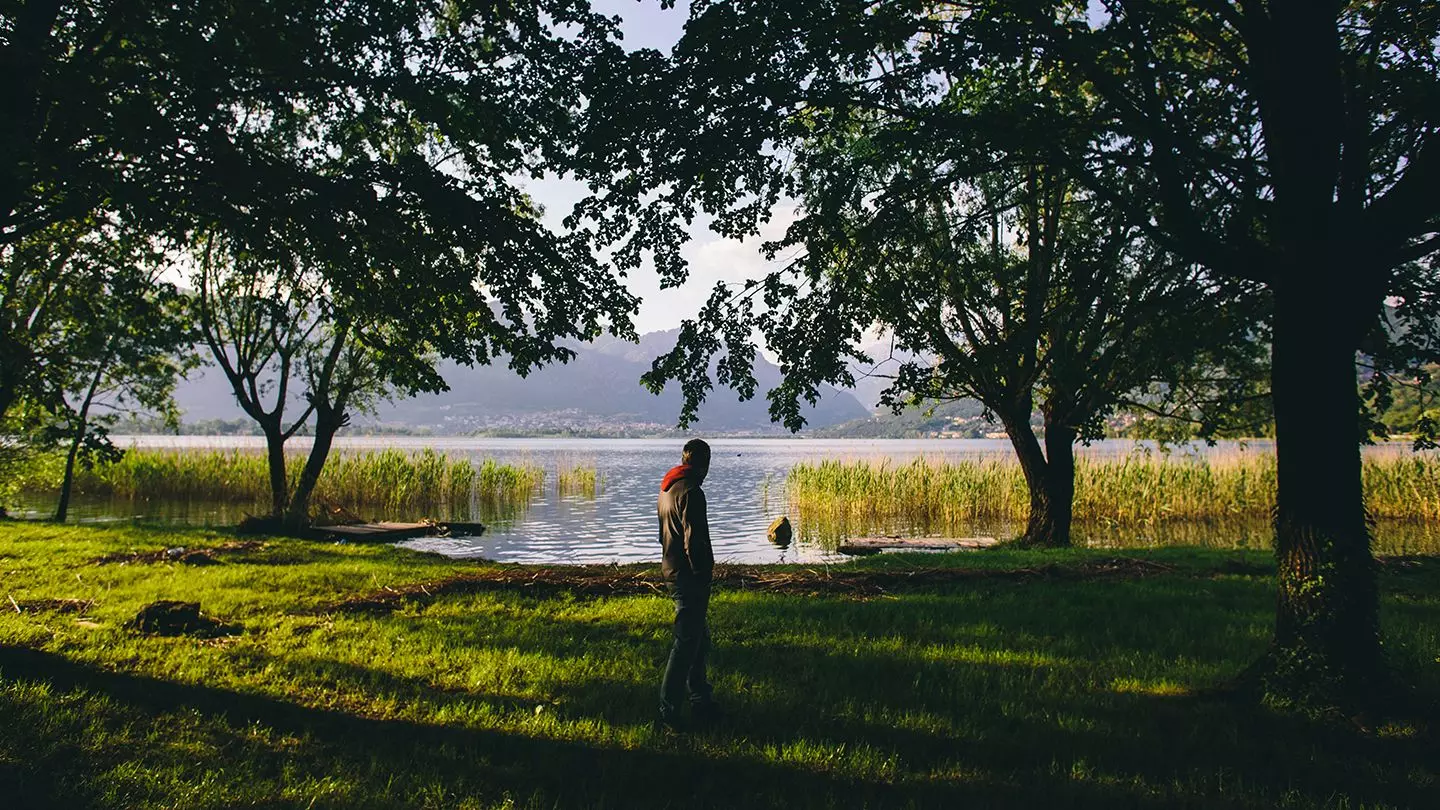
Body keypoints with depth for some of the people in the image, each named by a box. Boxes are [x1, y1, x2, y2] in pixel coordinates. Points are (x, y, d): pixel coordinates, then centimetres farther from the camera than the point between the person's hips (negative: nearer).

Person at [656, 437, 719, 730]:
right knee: (687, 642, -4)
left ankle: (700, 703, 25)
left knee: (698, 639, 18)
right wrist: (702, 576, -15)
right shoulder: (691, 492, -18)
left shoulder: (667, 490, 13)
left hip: (672, 570, 10)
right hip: (689, 575, -10)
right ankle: (669, 711, 1)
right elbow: (694, 541, -22)